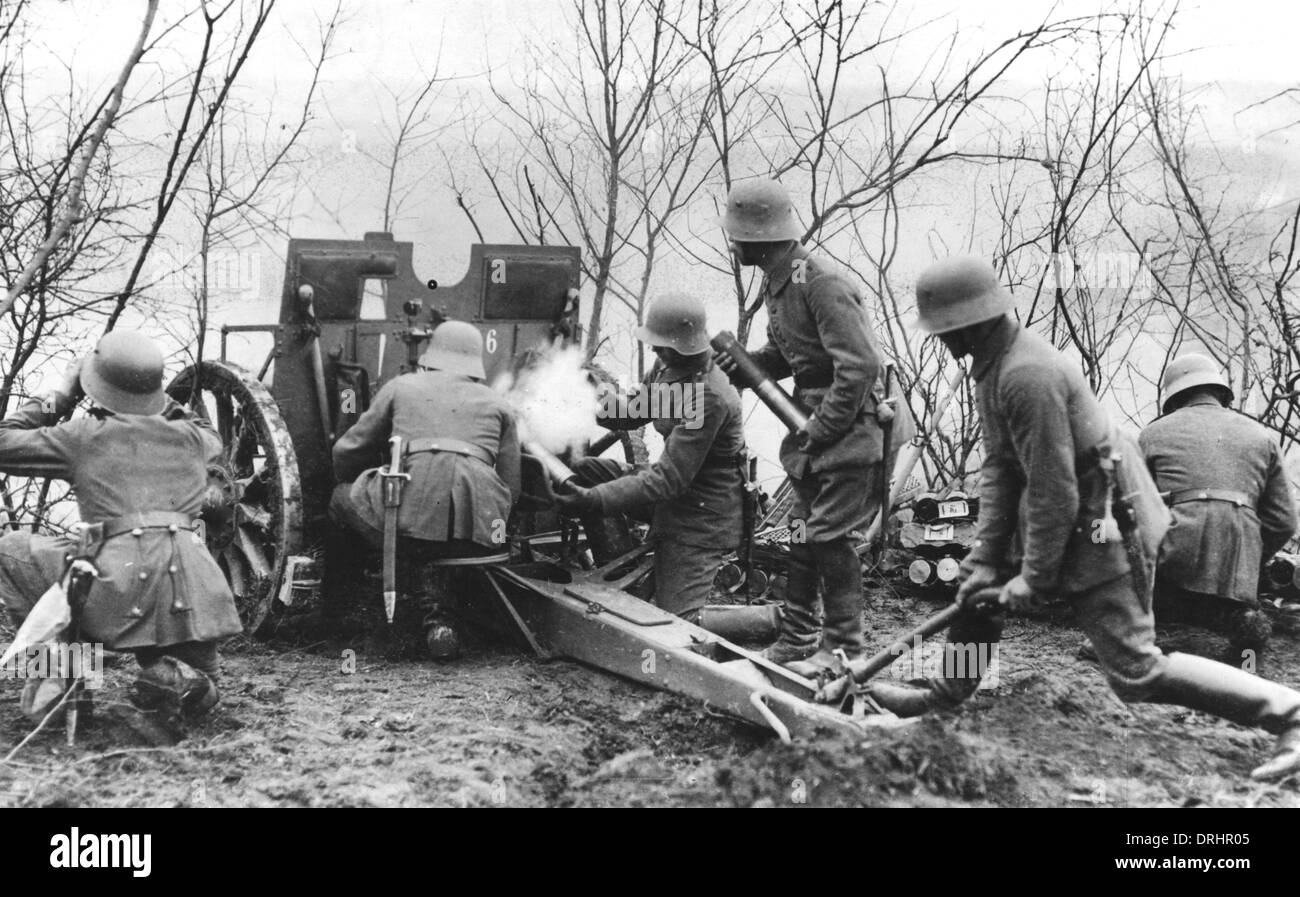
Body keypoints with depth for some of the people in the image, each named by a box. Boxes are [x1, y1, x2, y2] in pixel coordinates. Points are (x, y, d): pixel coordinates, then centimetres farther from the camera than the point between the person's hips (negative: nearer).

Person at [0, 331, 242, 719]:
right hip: (192, 594, 4)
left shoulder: (86, 436, 7)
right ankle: (172, 674, -5)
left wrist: (60, 396, 27)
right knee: (200, 691, 30)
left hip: (121, 588, -4)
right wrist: (161, 400, 39)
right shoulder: (192, 438, 18)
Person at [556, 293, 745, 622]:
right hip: (677, 486, 9)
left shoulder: (709, 397, -30)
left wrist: (595, 500, -34)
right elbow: (631, 415, 13)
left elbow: (670, 479, -31)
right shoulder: (668, 366, -3)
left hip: (704, 515, -9)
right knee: (584, 470, -1)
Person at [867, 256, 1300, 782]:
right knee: (977, 581, 19)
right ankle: (946, 694, 35)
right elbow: (998, 468, 7)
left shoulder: (1027, 375, -27)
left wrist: (1034, 578, -15)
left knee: (1136, 673, -7)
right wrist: (986, 557, 1)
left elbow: (1055, 492, -25)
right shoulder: (992, 364, 5)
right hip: (1066, 515, 10)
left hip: (1100, 526, -10)